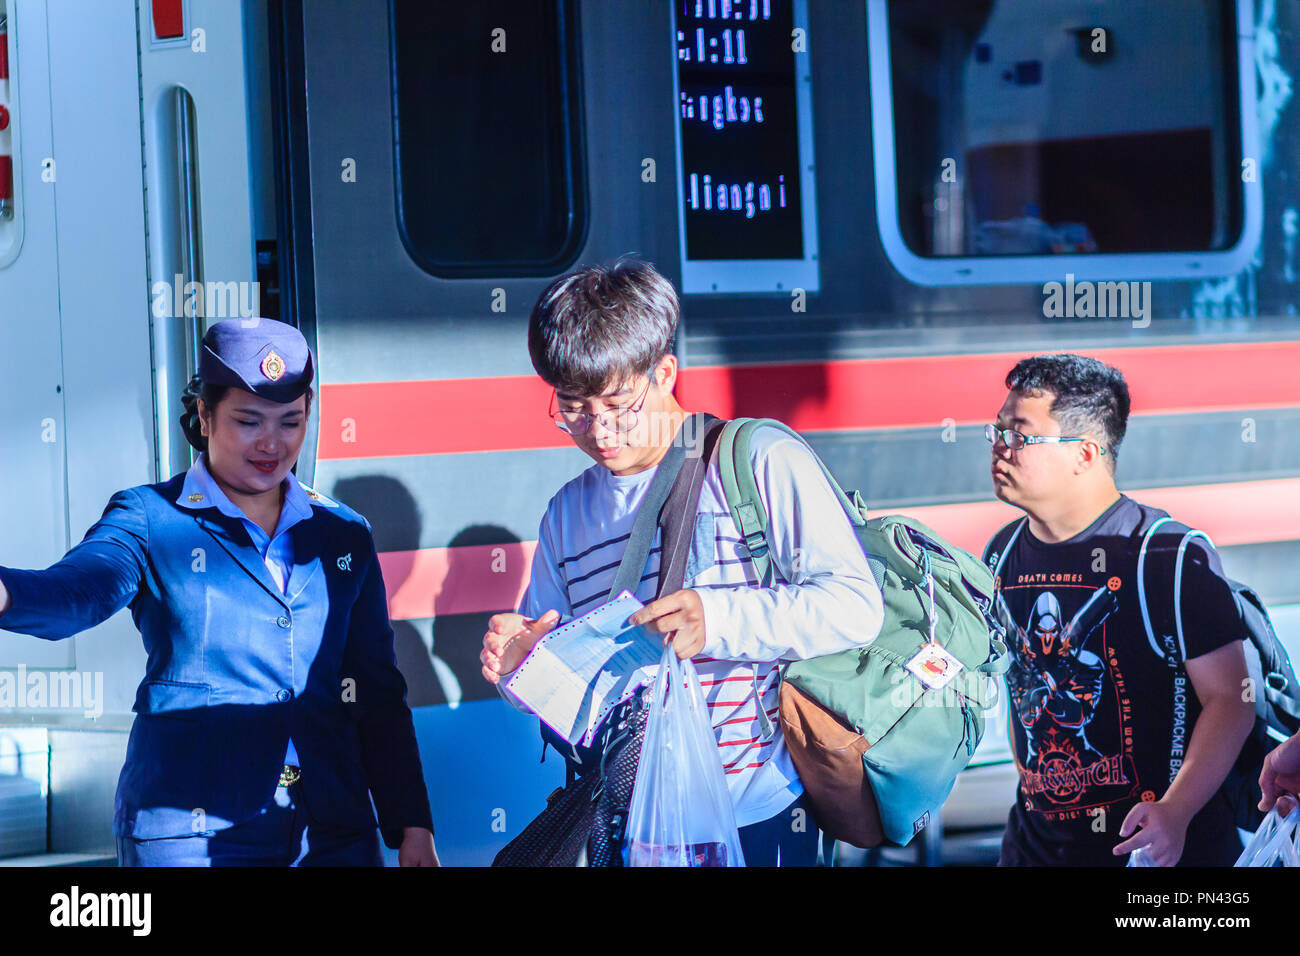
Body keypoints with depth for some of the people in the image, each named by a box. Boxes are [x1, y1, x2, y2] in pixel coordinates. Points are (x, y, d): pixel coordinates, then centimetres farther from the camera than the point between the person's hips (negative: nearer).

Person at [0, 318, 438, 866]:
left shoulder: (343, 535, 11)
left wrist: (412, 826, 7)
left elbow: (378, 692, 13)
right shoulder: (150, 518, 0)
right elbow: (83, 589, -21)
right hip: (189, 837, -3)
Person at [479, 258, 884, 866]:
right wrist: (516, 664, -6)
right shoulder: (566, 514, 13)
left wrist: (720, 619, -27)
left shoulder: (761, 463, -5)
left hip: (758, 817, -4)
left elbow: (856, 607, -14)